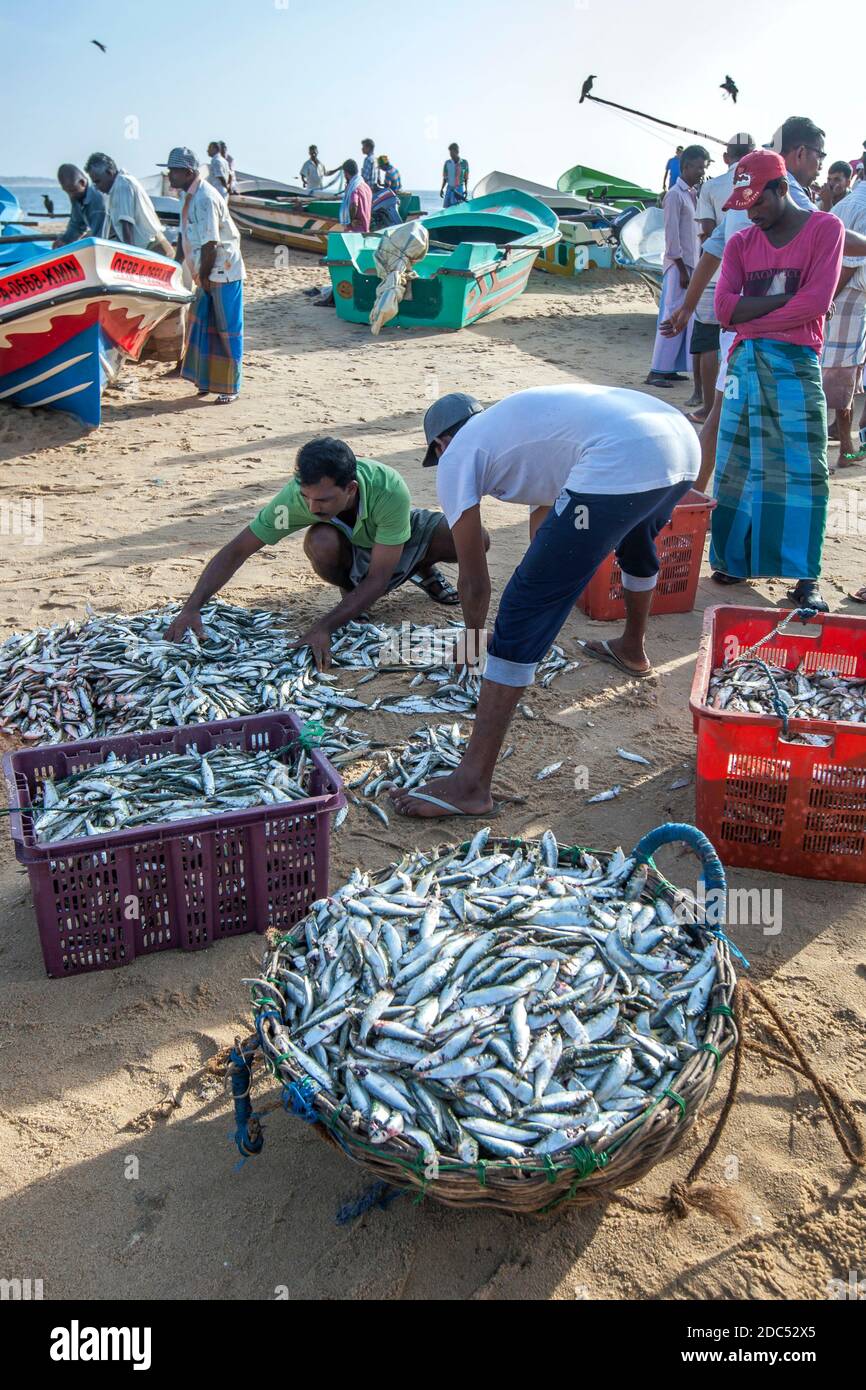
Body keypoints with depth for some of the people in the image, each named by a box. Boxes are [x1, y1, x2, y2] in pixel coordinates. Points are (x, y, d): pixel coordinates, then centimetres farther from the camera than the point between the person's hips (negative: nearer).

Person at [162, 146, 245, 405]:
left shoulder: (205, 198, -21)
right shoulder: (188, 196, 9)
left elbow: (210, 243, -23)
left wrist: (204, 275, -15)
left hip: (224, 272, -10)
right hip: (207, 274, 10)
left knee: (227, 330, -2)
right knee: (203, 327, 14)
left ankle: (230, 388, 5)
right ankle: (207, 381, 24)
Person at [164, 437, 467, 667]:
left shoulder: (389, 490, -42)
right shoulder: (296, 496, -35)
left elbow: (378, 579, -37)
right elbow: (237, 551, -29)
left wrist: (324, 627, -45)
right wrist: (192, 608, -39)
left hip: (399, 535, 0)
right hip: (351, 548, 0)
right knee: (321, 542, -38)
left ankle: (424, 570, 10)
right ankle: (350, 590, -2)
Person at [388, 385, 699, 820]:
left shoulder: (455, 457, 14)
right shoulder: (510, 421, 36)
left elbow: (474, 581, 17)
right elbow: (542, 516, 51)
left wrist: (475, 635, 37)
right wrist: (542, 584, 65)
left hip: (621, 466, -9)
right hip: (684, 441, 9)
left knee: (524, 613, -4)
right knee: (635, 541, 41)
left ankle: (471, 783, -3)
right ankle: (632, 650, 65)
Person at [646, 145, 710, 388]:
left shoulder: (694, 194, 16)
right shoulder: (675, 195, -9)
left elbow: (697, 232, 17)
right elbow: (671, 236, -14)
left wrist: (696, 268, 12)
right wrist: (682, 270, -16)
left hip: (693, 265, 8)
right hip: (679, 265, -8)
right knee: (673, 317, -9)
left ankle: (670, 367, 11)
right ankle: (657, 371, -6)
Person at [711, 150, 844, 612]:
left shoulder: (824, 227, 2)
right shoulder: (741, 243, 14)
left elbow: (815, 302, -9)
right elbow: (725, 308, 0)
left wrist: (750, 315, -4)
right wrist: (784, 298, -8)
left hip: (795, 365, -4)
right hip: (745, 362, 5)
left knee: (802, 468, -6)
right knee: (736, 465, 5)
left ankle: (806, 578, -2)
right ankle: (733, 561, 15)